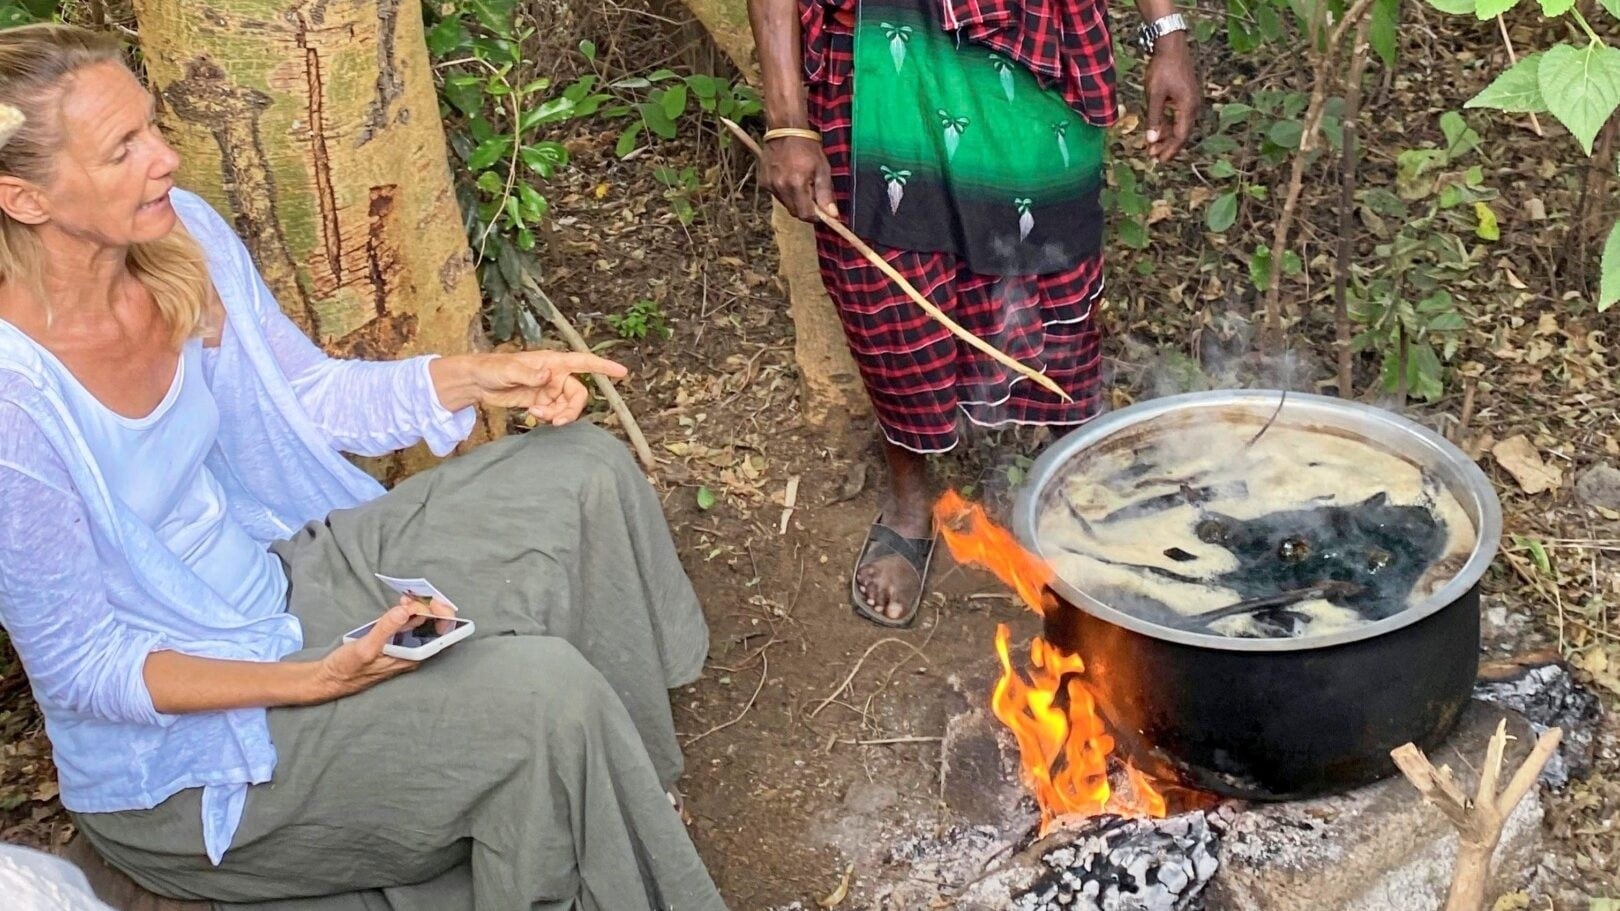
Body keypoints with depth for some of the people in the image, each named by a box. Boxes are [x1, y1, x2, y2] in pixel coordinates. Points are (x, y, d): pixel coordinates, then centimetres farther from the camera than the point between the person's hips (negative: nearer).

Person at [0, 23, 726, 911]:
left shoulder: (180, 234, -9)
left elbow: (307, 395, 6)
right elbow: (82, 668, -20)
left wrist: (475, 376, -8)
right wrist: (315, 680, -30)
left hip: (281, 574, 8)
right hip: (175, 750, -7)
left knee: (584, 475, 0)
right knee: (540, 694, -25)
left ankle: (640, 790, 13)